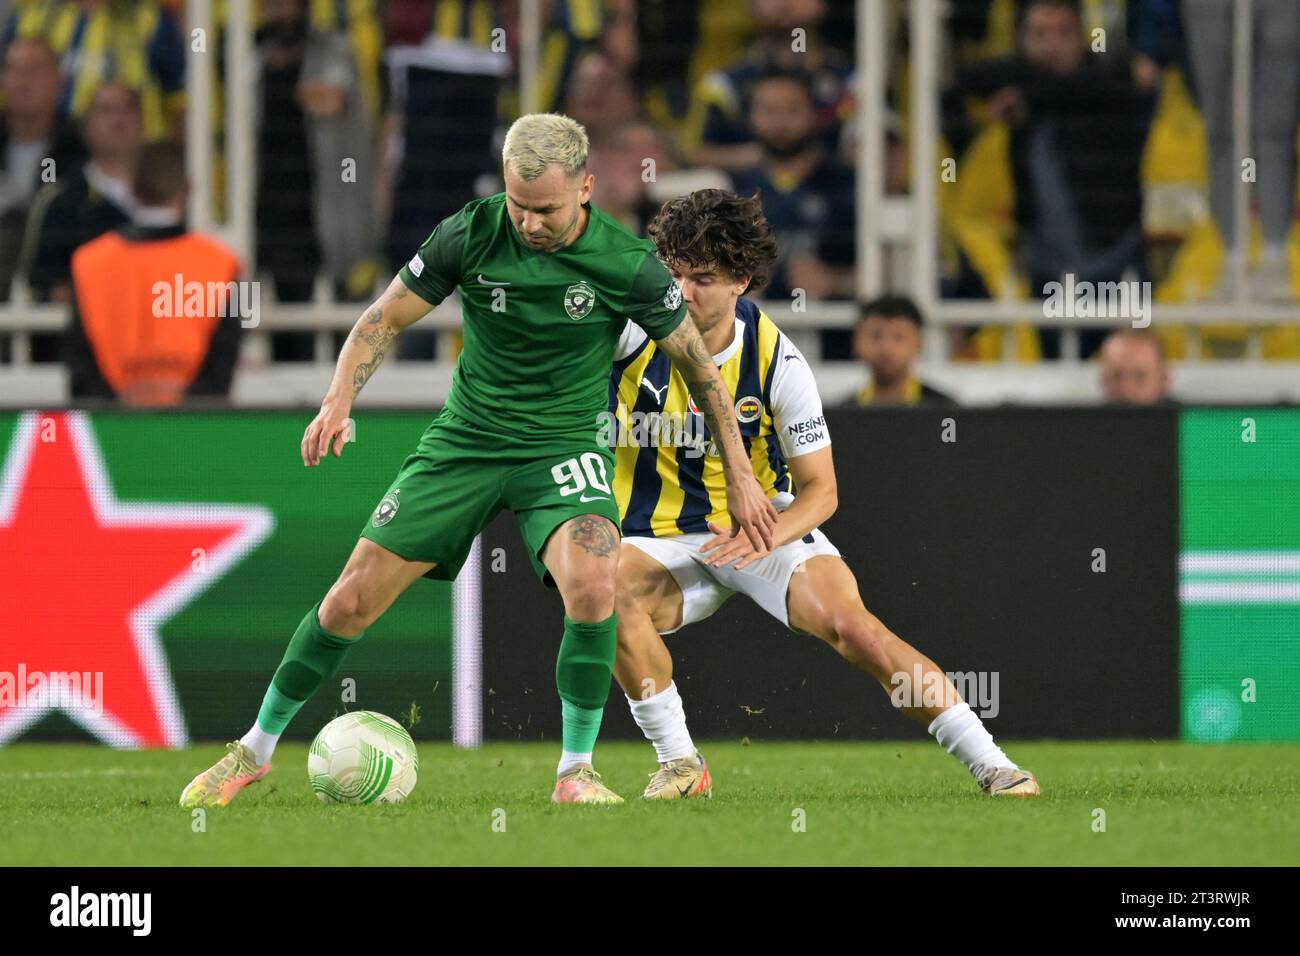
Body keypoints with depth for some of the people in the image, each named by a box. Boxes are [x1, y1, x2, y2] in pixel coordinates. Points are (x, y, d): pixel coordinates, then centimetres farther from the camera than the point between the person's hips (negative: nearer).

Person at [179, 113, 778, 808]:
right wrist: (338, 402, -18)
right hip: (467, 439, 2)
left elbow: (696, 361, -1)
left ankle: (575, 772, -14)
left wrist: (739, 476, 3)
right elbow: (385, 318, -1)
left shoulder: (626, 262, -15)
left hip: (564, 444, -1)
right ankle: (255, 751, 18)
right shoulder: (471, 234, -13)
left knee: (592, 583, -31)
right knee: (352, 601, -2)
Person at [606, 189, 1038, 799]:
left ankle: (990, 765, -15)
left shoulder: (778, 364, -14)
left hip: (766, 525, -1)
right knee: (615, 595, -33)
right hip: (662, 538, 1)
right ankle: (678, 764, -15)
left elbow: (820, 489, -9)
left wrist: (761, 538, -28)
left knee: (851, 624, -23)